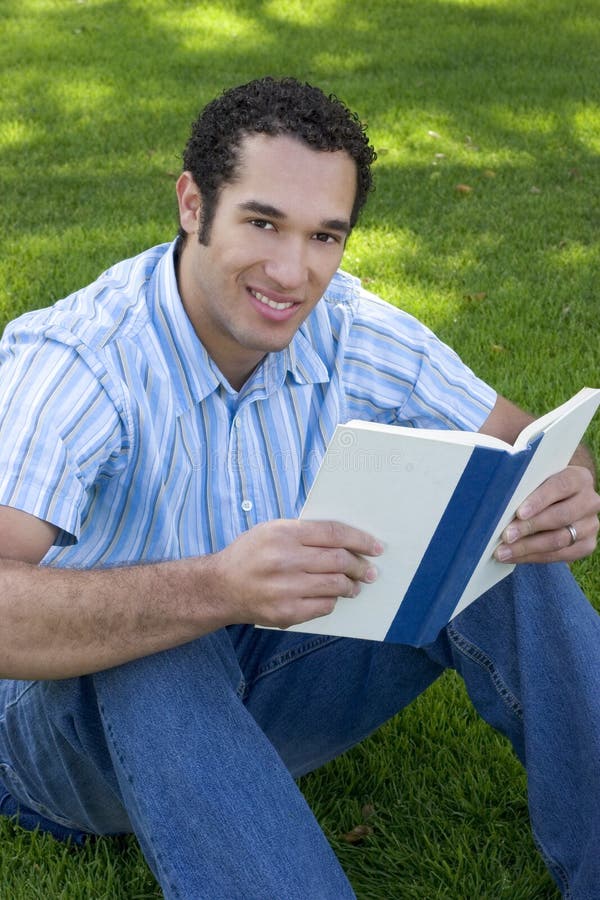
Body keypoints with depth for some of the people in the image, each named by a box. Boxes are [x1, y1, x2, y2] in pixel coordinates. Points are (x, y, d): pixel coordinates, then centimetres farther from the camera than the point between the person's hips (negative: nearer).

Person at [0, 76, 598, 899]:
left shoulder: (355, 332, -9)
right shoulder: (68, 362, -25)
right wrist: (215, 589, -54)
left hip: (265, 685, 5)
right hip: (81, 711, -4)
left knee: (498, 535, -14)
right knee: (149, 651, -40)